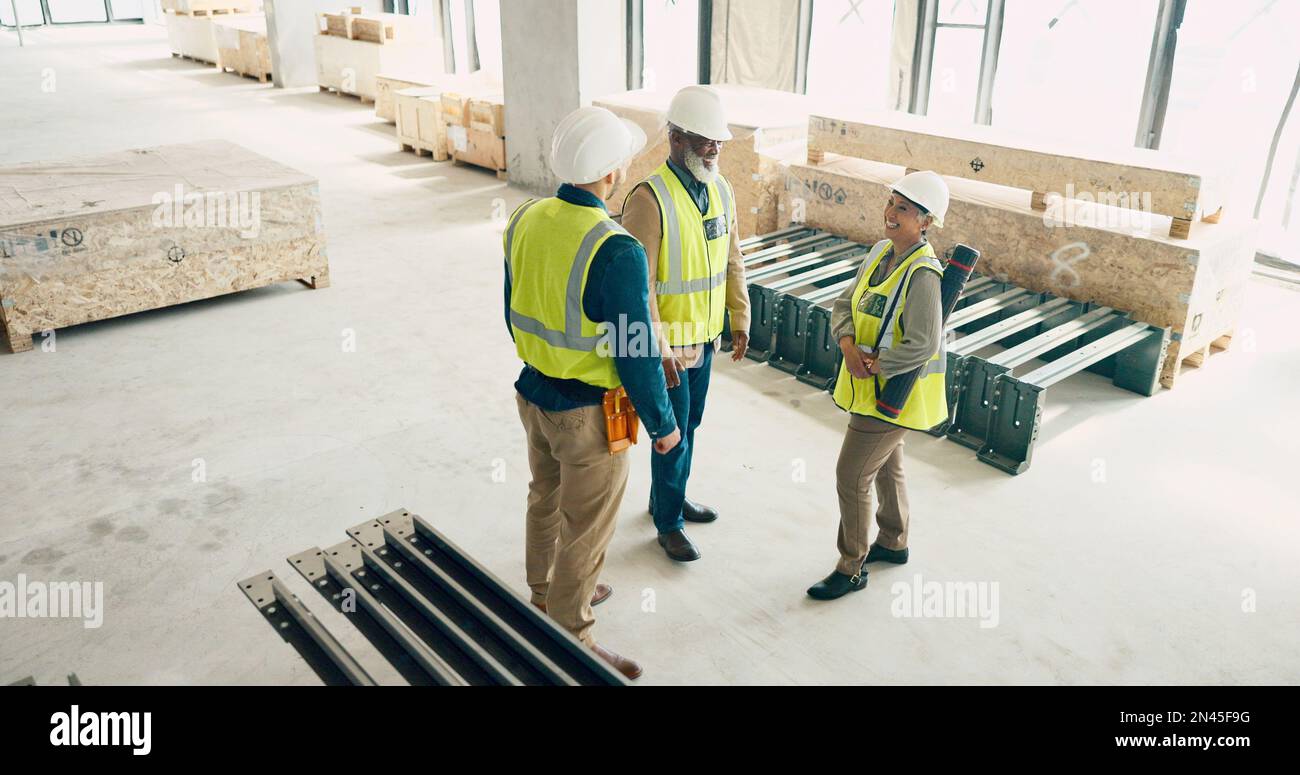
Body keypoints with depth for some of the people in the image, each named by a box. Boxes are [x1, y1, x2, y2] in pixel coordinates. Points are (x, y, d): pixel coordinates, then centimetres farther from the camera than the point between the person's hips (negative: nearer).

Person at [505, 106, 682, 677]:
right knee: (585, 530, 11)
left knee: (546, 499, 27)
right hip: (588, 415, -7)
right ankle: (570, 642, 28)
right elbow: (636, 354, -22)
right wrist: (663, 423, -7)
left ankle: (546, 594, 50)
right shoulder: (615, 251, -28)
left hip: (533, 394, 8)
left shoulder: (525, 220, -5)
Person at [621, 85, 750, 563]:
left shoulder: (721, 190, 2)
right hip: (669, 340, -7)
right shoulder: (649, 199, -21)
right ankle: (668, 523, 24)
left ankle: (669, 497, 42)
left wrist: (740, 319, 10)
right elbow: (639, 285, -22)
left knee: (690, 423, 20)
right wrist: (658, 352, -22)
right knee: (673, 433, 4)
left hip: (705, 335, 7)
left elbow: (732, 261, 11)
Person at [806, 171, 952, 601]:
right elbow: (844, 304, 4)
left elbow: (922, 346, -32)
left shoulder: (922, 274, -25)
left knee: (851, 476, -2)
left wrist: (875, 367, -22)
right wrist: (848, 343, -14)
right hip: (871, 384, 9)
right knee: (886, 465, 24)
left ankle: (851, 569, 15)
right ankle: (894, 542, 45)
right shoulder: (881, 252, 1)